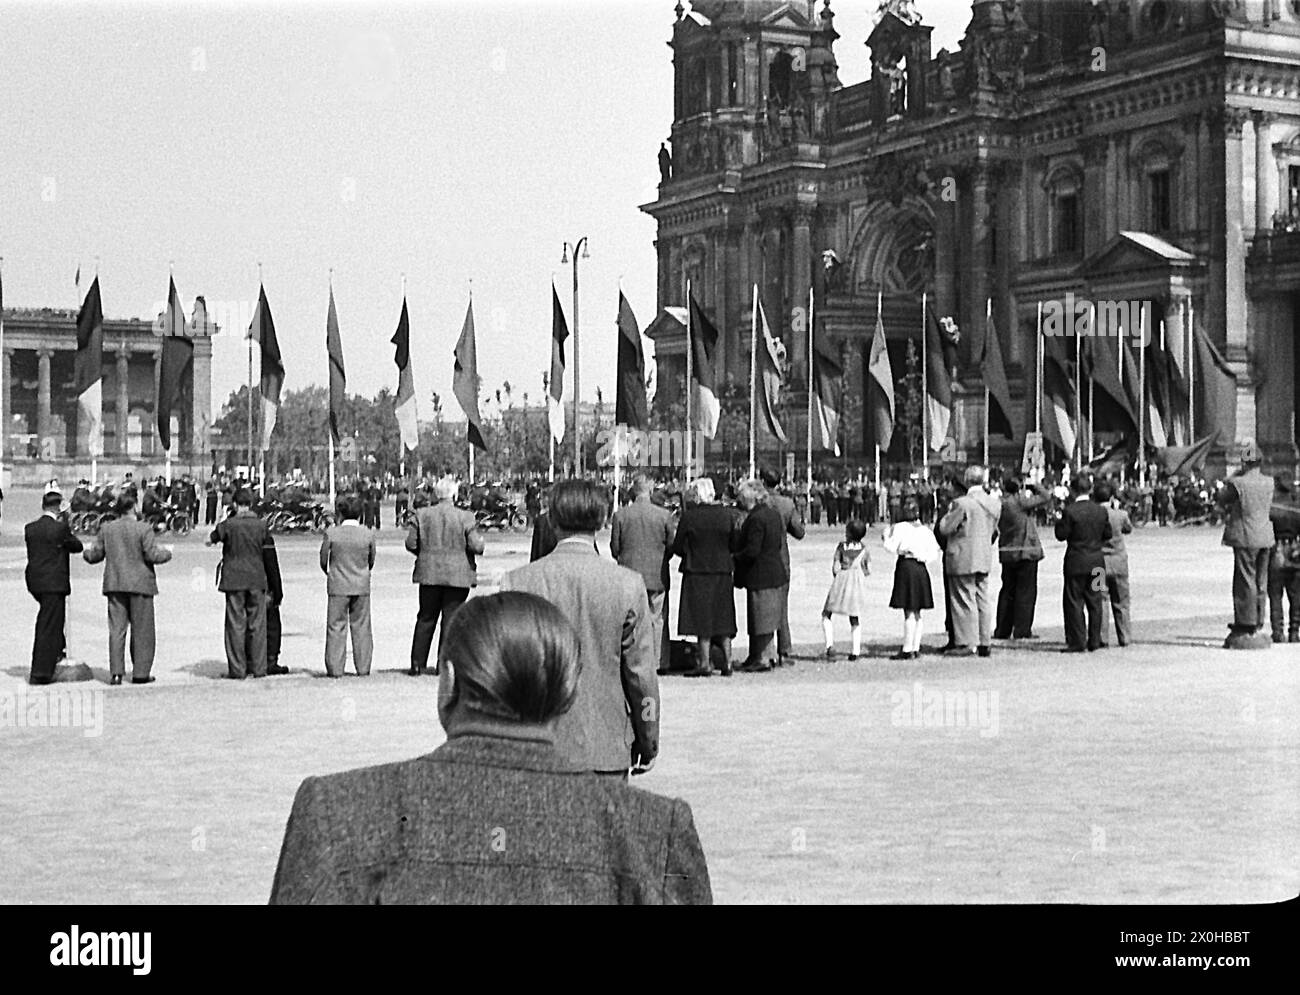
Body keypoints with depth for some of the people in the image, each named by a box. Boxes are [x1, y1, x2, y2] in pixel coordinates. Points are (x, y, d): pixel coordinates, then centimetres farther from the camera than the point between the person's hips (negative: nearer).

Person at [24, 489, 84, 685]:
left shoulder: (30, 528, 4)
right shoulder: (60, 528, -13)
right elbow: (77, 546, -2)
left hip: (33, 581, 6)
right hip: (54, 582, -6)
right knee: (48, 627, -2)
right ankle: (41, 672, -1)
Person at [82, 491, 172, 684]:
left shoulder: (106, 528, 2)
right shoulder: (144, 529, -11)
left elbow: (95, 555, 7)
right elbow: (153, 555, -13)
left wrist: (86, 552, 29)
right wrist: (167, 552, 7)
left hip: (114, 584, 3)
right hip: (139, 584, -3)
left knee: (116, 628, 6)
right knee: (141, 630, 5)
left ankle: (116, 672, -1)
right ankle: (140, 673, 7)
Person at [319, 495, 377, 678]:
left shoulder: (331, 533, -8)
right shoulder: (368, 535, -3)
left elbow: (323, 561, -1)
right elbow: (371, 562, 7)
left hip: (337, 587, -2)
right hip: (362, 587, 2)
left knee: (336, 627, 4)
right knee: (361, 627, 8)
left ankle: (335, 668, 2)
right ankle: (363, 668, 9)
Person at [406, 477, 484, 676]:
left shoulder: (422, 514, -1)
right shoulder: (465, 517, -8)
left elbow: (411, 544, -2)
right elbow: (476, 546, -11)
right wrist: (480, 541, 11)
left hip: (429, 574, 3)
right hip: (457, 576, -2)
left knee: (426, 619, 11)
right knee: (451, 619, 4)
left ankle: (417, 664, 11)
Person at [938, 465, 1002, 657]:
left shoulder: (962, 503, -17)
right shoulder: (995, 503, 6)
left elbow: (945, 528, -11)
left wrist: (949, 512, 3)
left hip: (963, 559, -7)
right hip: (985, 558, 7)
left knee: (965, 601, -2)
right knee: (983, 600, 12)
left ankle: (967, 643, -1)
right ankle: (985, 643, 15)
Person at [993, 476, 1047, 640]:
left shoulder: (1001, 504, 4)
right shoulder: (1021, 502, -12)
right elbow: (1044, 497, -5)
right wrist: (1030, 486, 9)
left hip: (1007, 553, 6)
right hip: (1026, 552, -6)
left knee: (1007, 591, 13)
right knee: (1026, 592, 0)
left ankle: (1002, 630, 15)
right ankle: (1022, 630, -2)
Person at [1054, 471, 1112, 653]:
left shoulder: (1070, 511, -14)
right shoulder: (1101, 510, 1)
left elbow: (1061, 535, -11)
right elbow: (1107, 534, 8)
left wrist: (1059, 521, 6)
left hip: (1076, 562, -5)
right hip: (1097, 561, 5)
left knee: (1074, 602, 2)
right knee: (1094, 601, 12)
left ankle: (1077, 642, 1)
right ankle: (1094, 641, 15)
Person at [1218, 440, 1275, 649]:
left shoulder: (1238, 483, -15)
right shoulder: (1269, 483, 2)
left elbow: (1222, 500, -1)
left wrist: (1233, 476, 5)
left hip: (1246, 539, -6)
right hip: (1265, 537, 6)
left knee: (1245, 581, -1)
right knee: (1260, 583, 12)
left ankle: (1246, 626, 0)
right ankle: (1257, 624, 19)